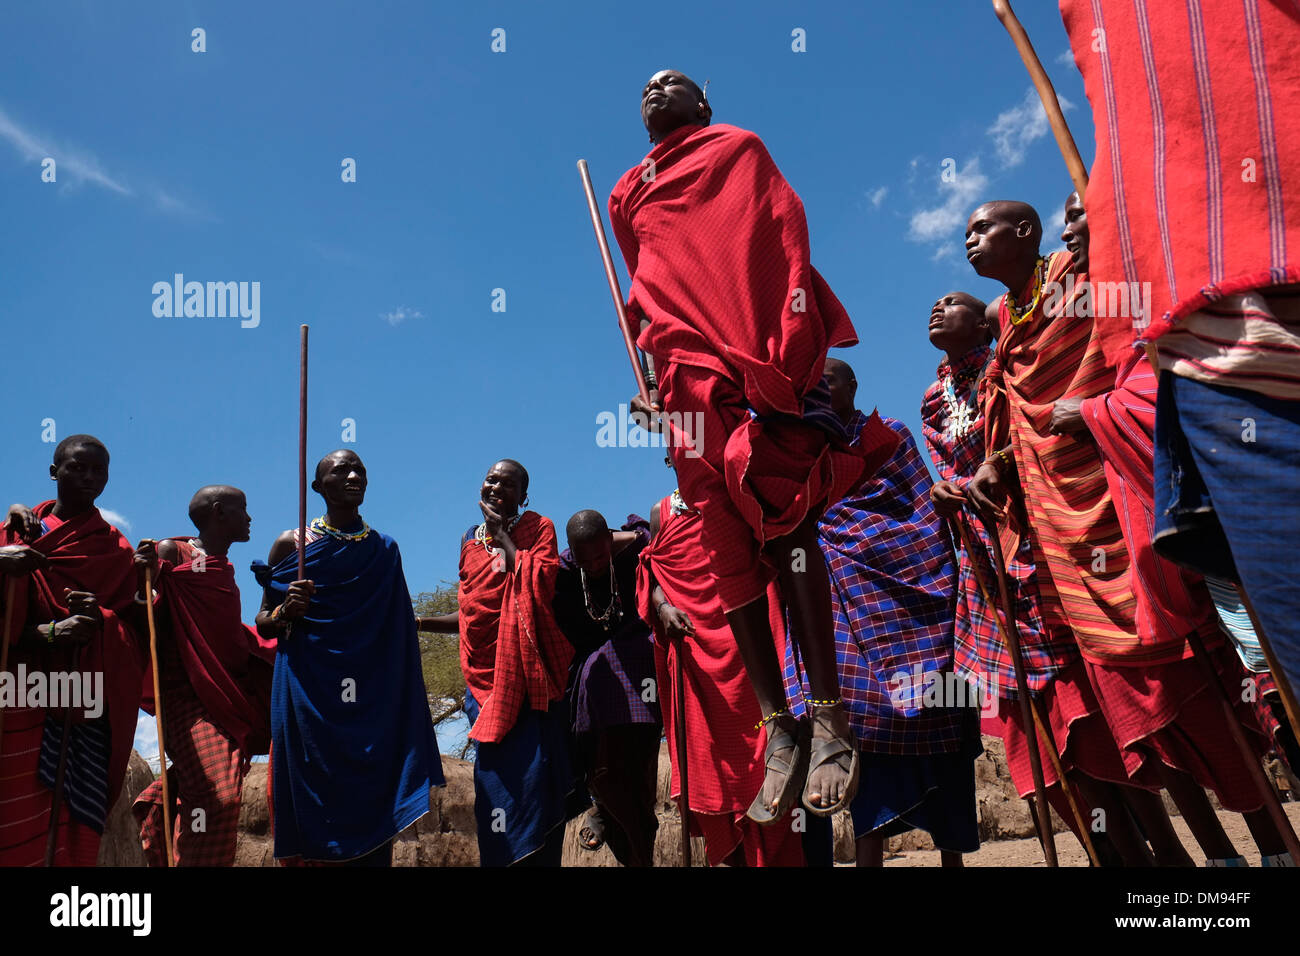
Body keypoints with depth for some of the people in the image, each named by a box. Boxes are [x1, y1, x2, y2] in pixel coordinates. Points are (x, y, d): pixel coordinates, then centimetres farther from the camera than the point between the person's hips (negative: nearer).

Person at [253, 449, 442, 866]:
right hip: (307, 693, -1)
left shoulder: (384, 550, 11)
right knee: (310, 801, -3)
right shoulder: (291, 544, 5)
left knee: (369, 796, -1)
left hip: (371, 696, 2)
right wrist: (285, 611, -14)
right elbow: (263, 624, 9)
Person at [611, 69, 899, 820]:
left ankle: (829, 716, -12)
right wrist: (658, 382, 11)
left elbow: (786, 234, 3)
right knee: (728, 544, -4)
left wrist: (793, 336, -13)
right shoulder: (628, 196, 28)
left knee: (785, 525, -14)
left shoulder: (738, 149, 17)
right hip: (689, 374, 4)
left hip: (762, 354, -3)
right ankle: (780, 729, -2)